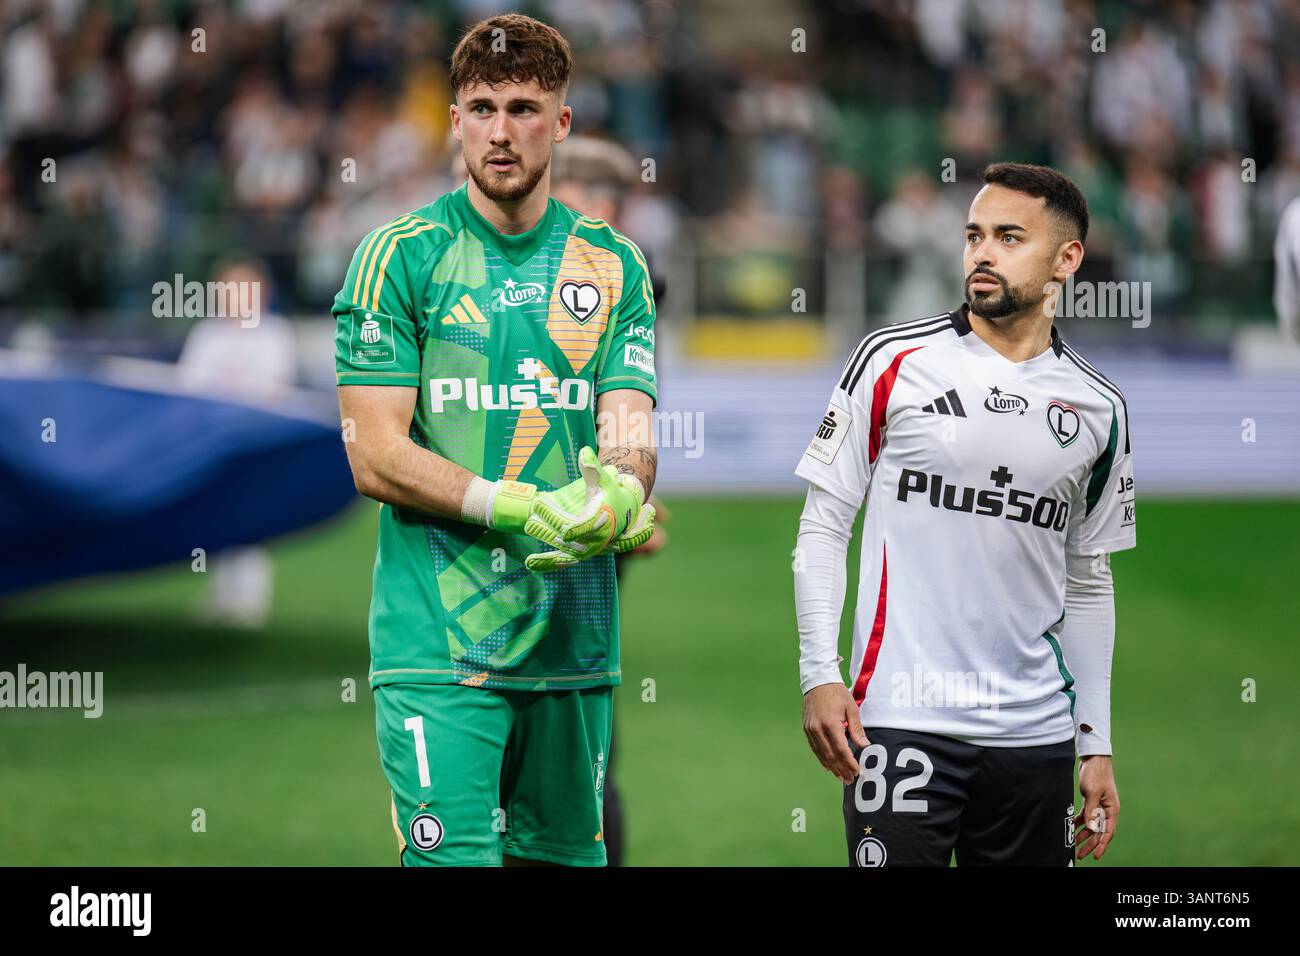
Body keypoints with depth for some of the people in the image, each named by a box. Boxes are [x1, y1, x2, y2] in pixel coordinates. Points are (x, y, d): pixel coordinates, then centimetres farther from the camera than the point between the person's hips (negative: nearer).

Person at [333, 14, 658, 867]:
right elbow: (375, 457, -6)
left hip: (574, 637, 4)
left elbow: (631, 430, 2)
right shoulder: (401, 256, -1)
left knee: (566, 853, 10)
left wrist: (618, 497, -23)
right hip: (436, 638, -4)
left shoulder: (614, 267, 11)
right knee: (451, 860, -14)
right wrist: (528, 510, -18)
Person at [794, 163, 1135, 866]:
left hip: (1037, 733, 3)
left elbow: (1087, 583, 16)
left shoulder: (1099, 409, 9)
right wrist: (819, 676, -9)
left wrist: (1097, 744, 12)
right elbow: (823, 525, 1)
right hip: (901, 722, -3)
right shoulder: (895, 361, 0)